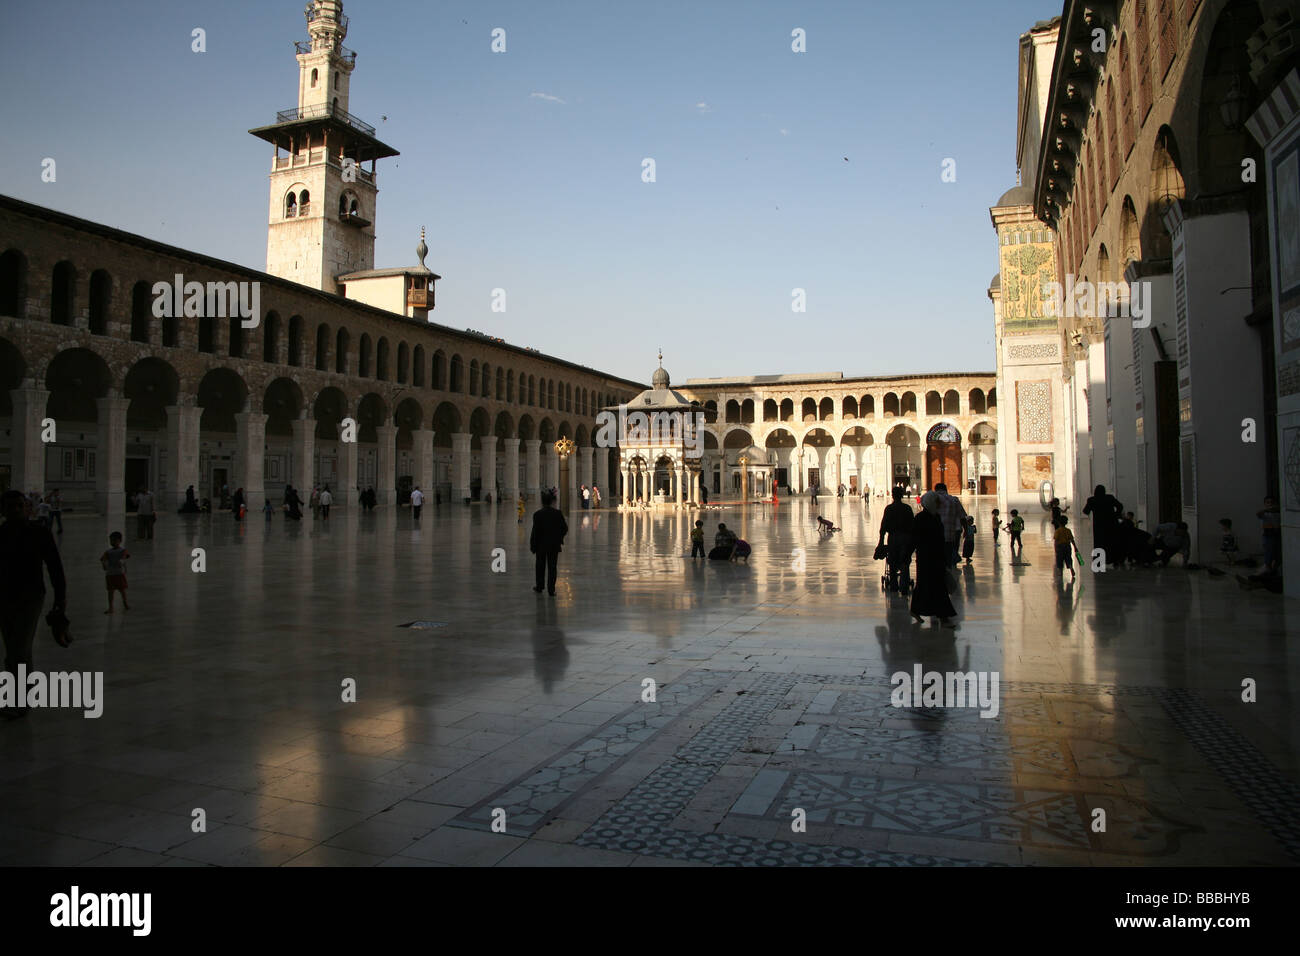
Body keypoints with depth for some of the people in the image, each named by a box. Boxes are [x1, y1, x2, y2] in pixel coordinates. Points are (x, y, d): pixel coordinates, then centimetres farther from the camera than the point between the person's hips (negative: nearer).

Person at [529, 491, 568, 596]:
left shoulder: (537, 514, -13)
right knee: (552, 567, 5)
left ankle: (539, 587, 26)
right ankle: (551, 590, 5)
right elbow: (564, 528, -2)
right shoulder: (558, 513, -6)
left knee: (540, 566, 15)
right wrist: (559, 538, 16)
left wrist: (532, 545, -4)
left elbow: (535, 531, -13)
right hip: (554, 545, 1)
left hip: (541, 545, -1)